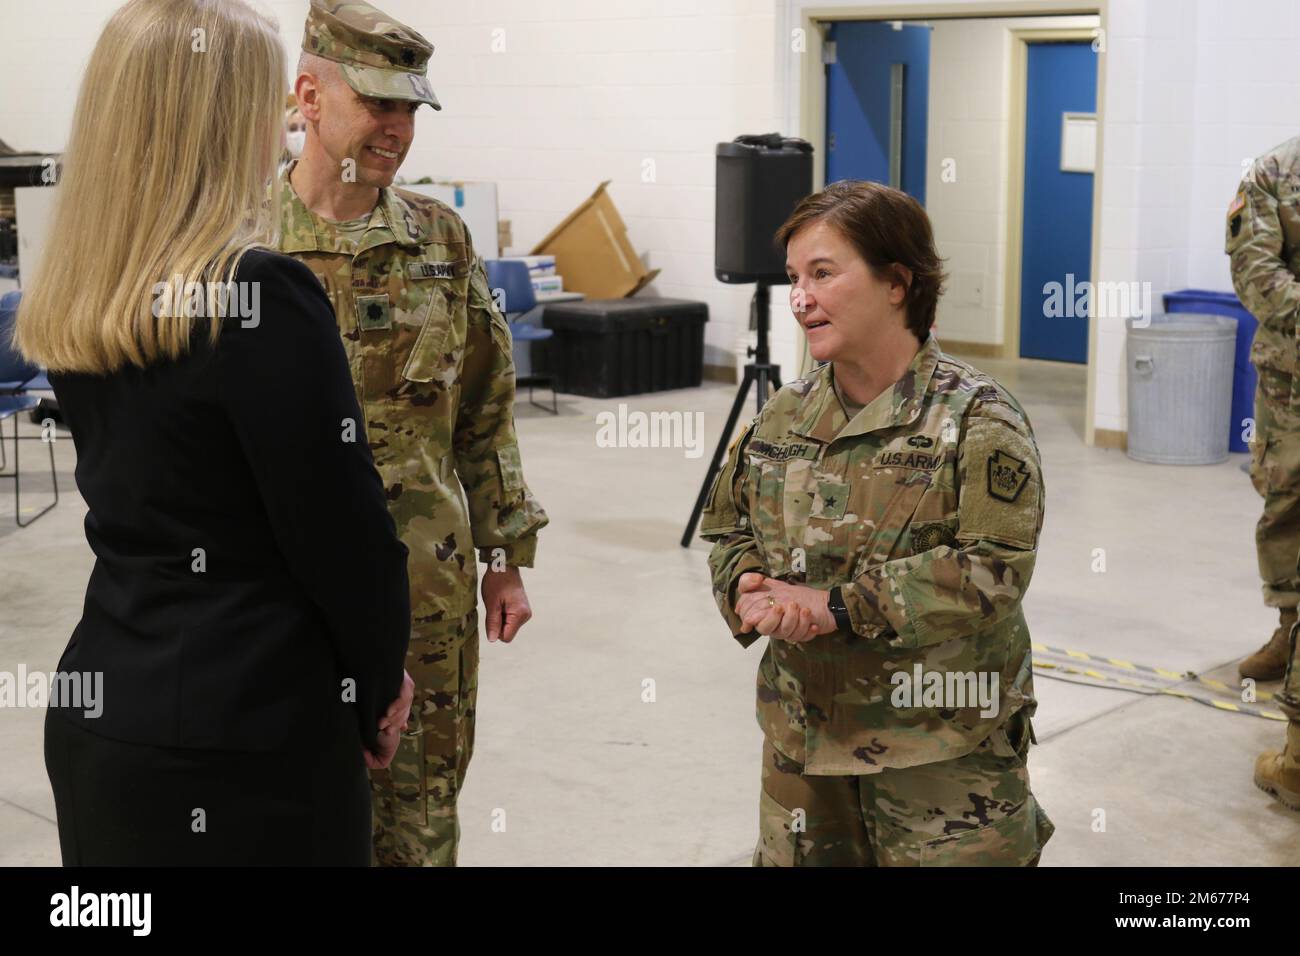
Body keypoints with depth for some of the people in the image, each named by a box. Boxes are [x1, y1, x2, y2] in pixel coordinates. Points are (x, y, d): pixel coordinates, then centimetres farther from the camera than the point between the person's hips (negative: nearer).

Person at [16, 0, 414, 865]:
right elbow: (338, 525, -15)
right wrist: (381, 679, 0)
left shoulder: (73, 303, 3)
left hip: (98, 708, 7)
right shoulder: (259, 294, -20)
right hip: (245, 735, -7)